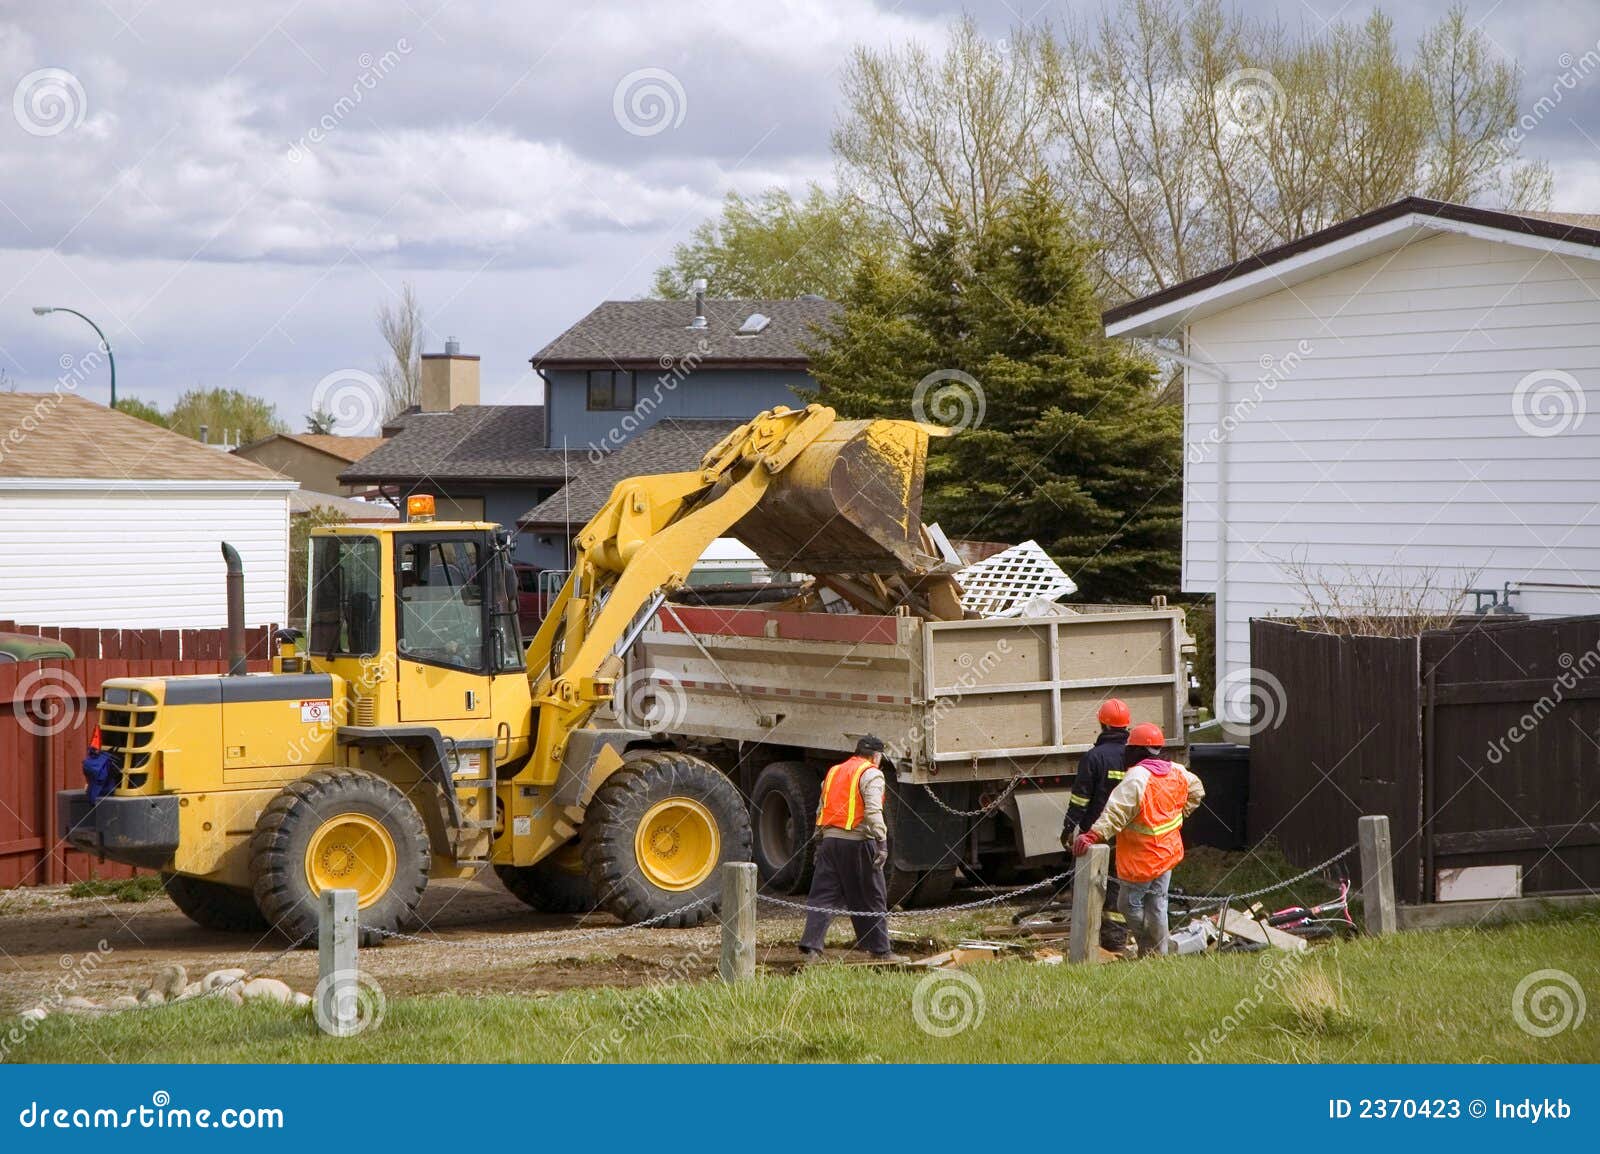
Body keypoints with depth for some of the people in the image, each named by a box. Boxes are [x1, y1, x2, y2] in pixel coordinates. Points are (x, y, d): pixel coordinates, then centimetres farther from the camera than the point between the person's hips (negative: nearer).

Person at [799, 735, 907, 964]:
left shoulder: (833, 772, 19)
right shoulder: (871, 775, -3)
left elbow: (821, 810, 22)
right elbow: (873, 812, -16)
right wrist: (882, 842, -20)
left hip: (829, 841, 6)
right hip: (857, 842, -6)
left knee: (823, 897, 5)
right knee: (871, 899, 5)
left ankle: (811, 947, -5)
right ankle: (880, 949, 12)